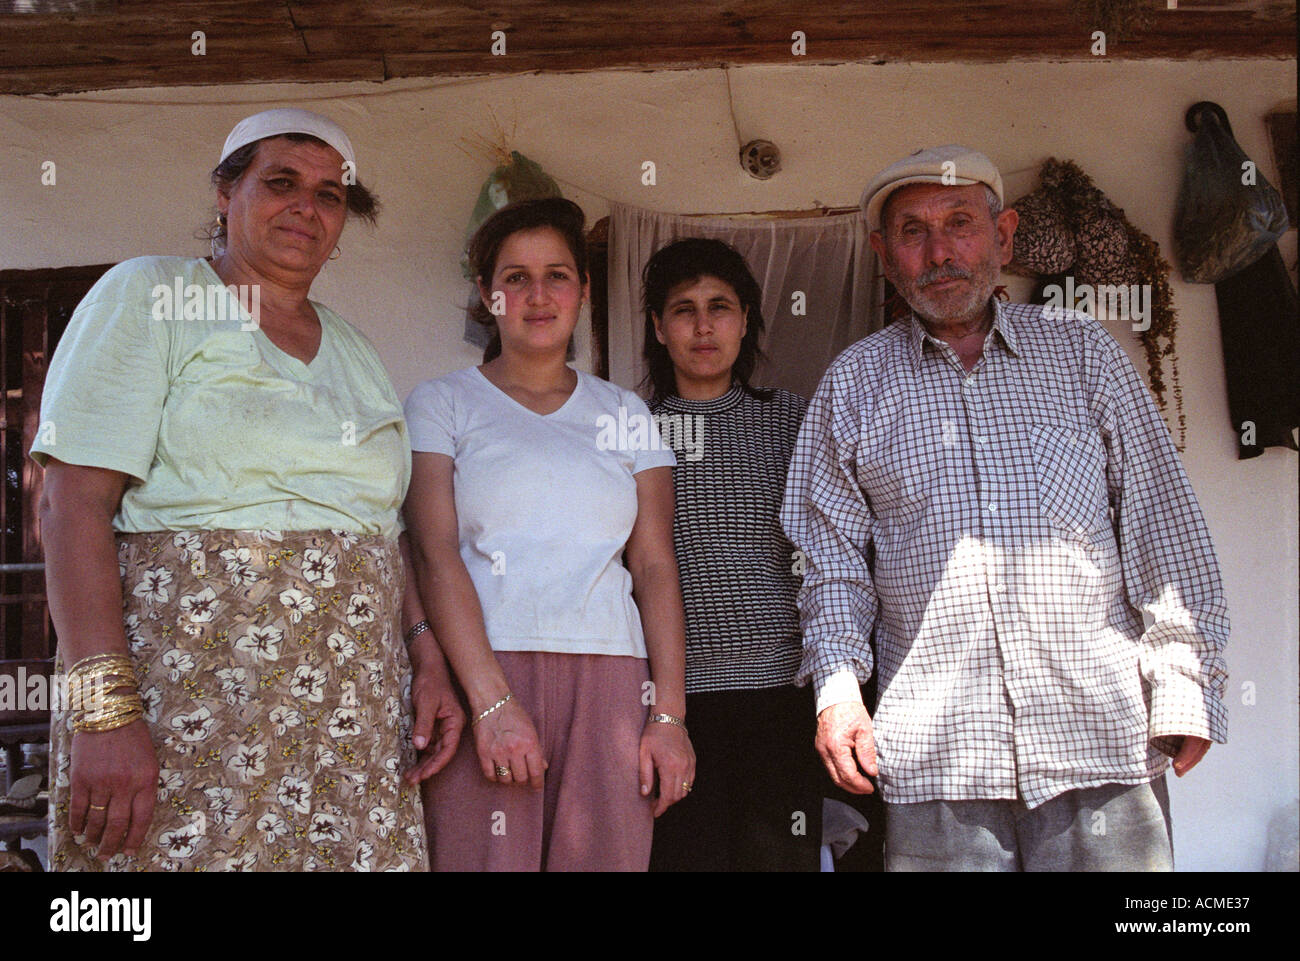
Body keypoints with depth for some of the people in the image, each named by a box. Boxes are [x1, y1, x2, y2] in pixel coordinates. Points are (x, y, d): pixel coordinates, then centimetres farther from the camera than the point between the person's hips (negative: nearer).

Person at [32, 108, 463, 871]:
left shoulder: (356, 352, 19)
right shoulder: (149, 296, 2)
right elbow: (74, 501, -9)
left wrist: (428, 658, 3)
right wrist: (104, 707, -19)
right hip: (190, 690, -5)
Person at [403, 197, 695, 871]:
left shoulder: (626, 414, 17)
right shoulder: (441, 403, 9)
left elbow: (656, 567, 10)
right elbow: (435, 555, -3)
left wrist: (669, 714, -1)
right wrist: (492, 701, -14)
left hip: (609, 684, 2)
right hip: (483, 673, -2)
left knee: (609, 855, -4)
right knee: (487, 858, -8)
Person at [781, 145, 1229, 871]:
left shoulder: (1083, 351, 9)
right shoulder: (854, 382, 9)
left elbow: (1161, 523, 8)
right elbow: (832, 554, 9)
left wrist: (1185, 682, 1)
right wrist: (838, 686, -3)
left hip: (1103, 737, 1)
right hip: (934, 750, 0)